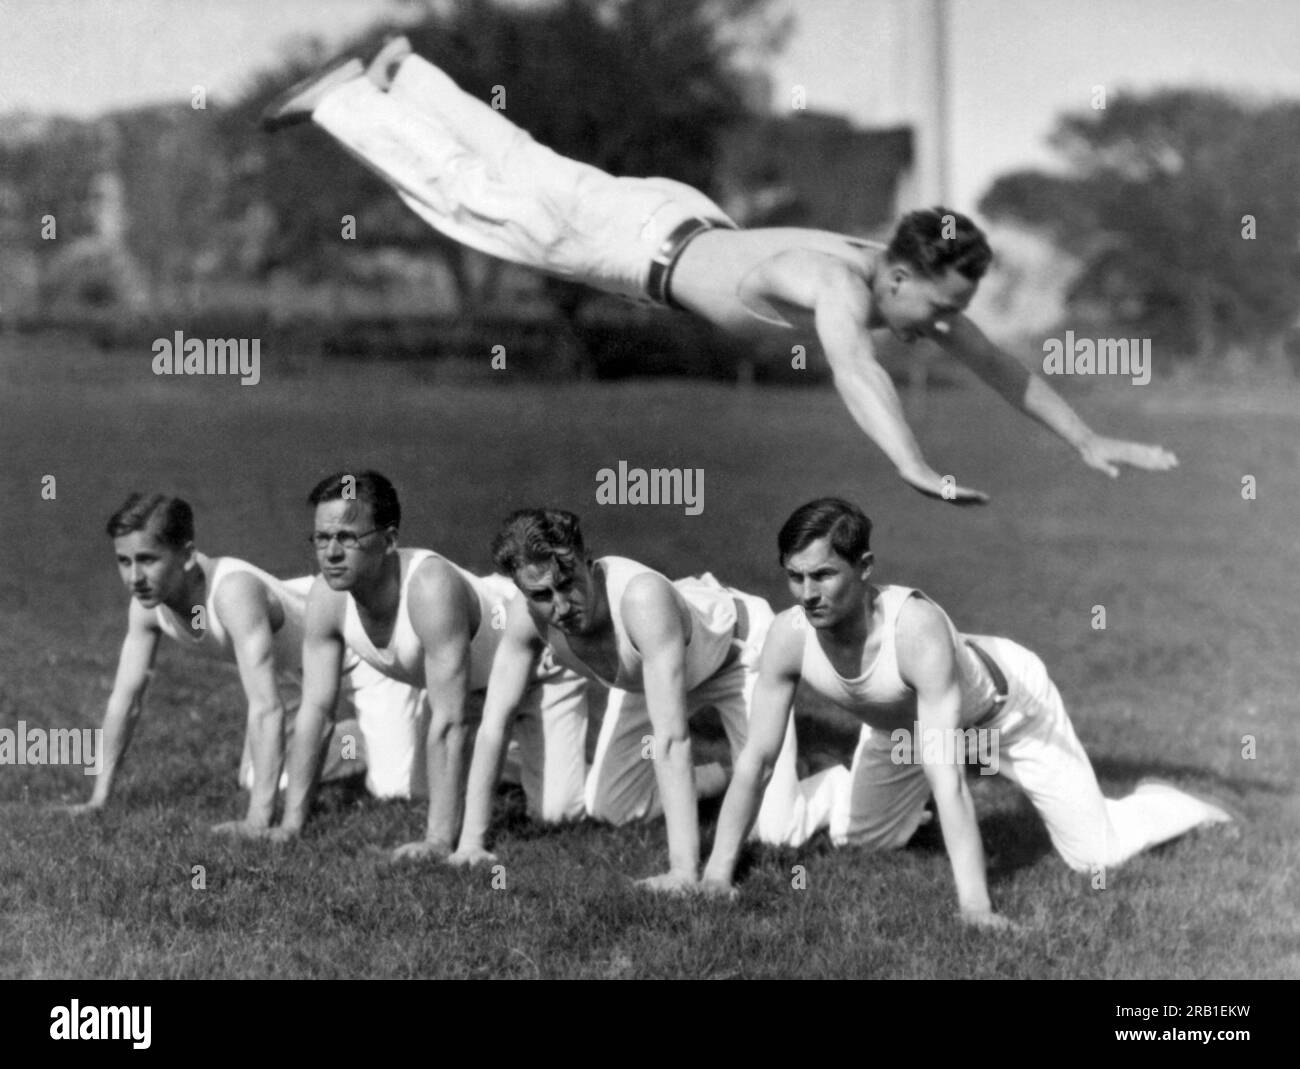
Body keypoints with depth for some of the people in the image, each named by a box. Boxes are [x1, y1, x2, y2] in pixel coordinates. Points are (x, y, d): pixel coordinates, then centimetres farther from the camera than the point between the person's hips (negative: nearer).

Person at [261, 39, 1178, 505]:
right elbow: (854, 371, -60)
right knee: (476, 188, 12)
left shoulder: (909, 288, -19)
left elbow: (996, 364, -12)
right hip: (648, 241, -7)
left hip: (696, 228, 7)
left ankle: (402, 71, 49)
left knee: (522, 170, 27)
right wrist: (918, 472, -72)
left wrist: (1087, 441, -20)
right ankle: (347, 94, 31)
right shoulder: (841, 286, -42)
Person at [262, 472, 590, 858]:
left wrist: (439, 840, -44)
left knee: (556, 812, -16)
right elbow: (314, 707, -15)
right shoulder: (327, 596, -24)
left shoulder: (430, 587, -43)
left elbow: (449, 723, -43)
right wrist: (291, 821, -17)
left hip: (539, 660, -6)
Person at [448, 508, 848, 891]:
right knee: (606, 809, 7)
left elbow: (671, 736, -48)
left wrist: (684, 868, -49)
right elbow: (493, 722, -19)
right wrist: (471, 841, -23)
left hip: (738, 648, -6)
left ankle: (848, 778, 17)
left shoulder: (642, 597, -46)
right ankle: (718, 778, 32)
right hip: (650, 669, 6)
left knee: (777, 830, -15)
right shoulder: (525, 615, -29)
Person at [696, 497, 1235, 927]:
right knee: (856, 842, 15)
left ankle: (1162, 802, 31)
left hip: (1004, 698, -5)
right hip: (903, 721, 5)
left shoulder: (916, 627, -46)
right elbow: (755, 760, -21)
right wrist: (718, 869, -23)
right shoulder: (790, 636, -31)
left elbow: (944, 775, -48)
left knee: (1095, 857, -2)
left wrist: (974, 903, -50)